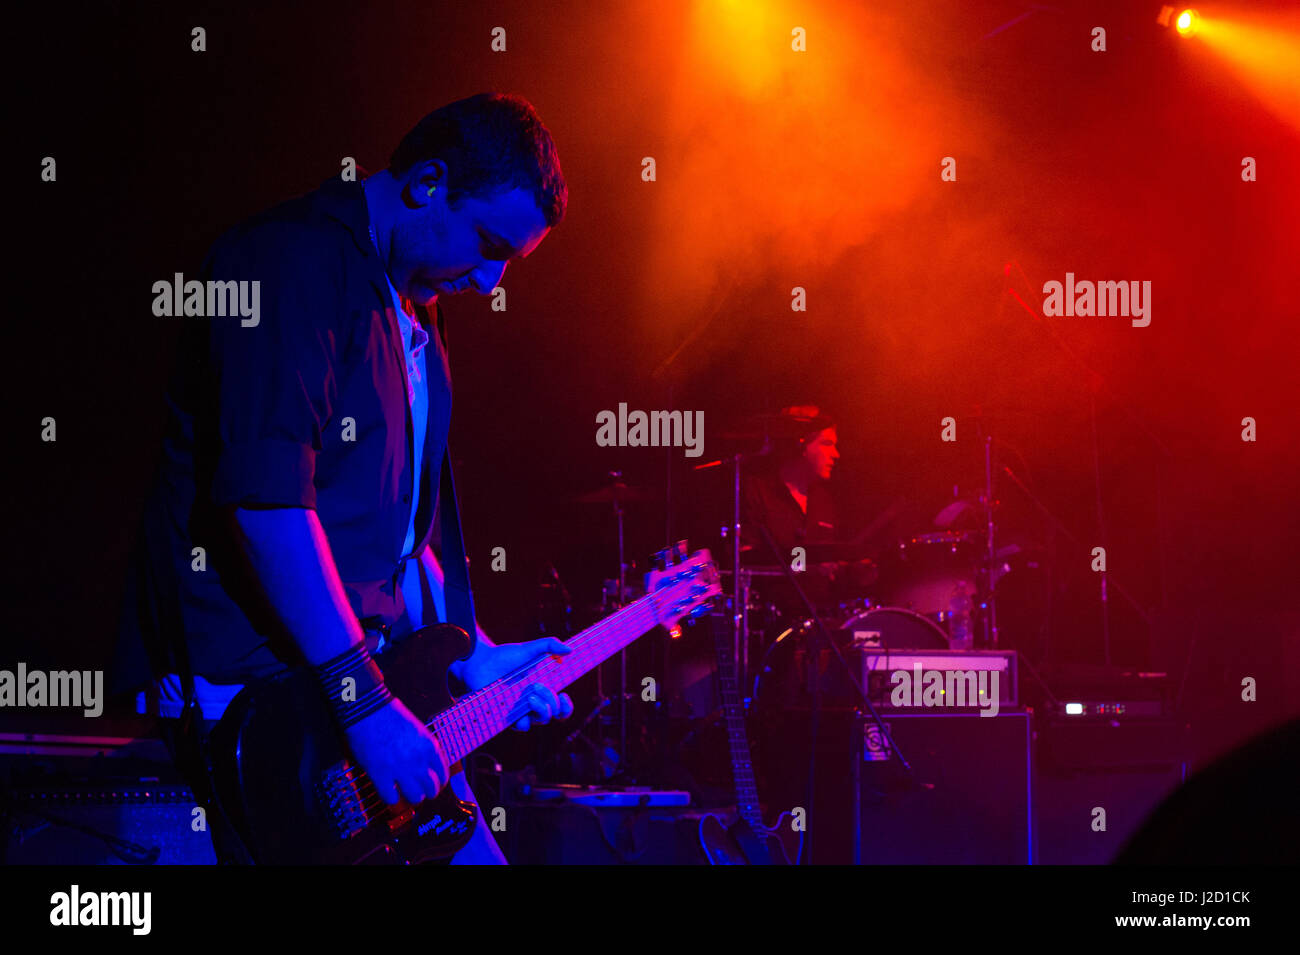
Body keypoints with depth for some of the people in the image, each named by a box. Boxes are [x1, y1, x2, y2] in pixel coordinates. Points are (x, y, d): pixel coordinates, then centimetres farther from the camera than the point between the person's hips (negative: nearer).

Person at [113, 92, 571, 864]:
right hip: (254, 681, -10)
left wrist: (472, 657, 15)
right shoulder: (295, 259, -13)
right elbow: (264, 494, -24)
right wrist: (362, 697, -25)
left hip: (368, 670, 10)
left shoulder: (412, 304, 18)